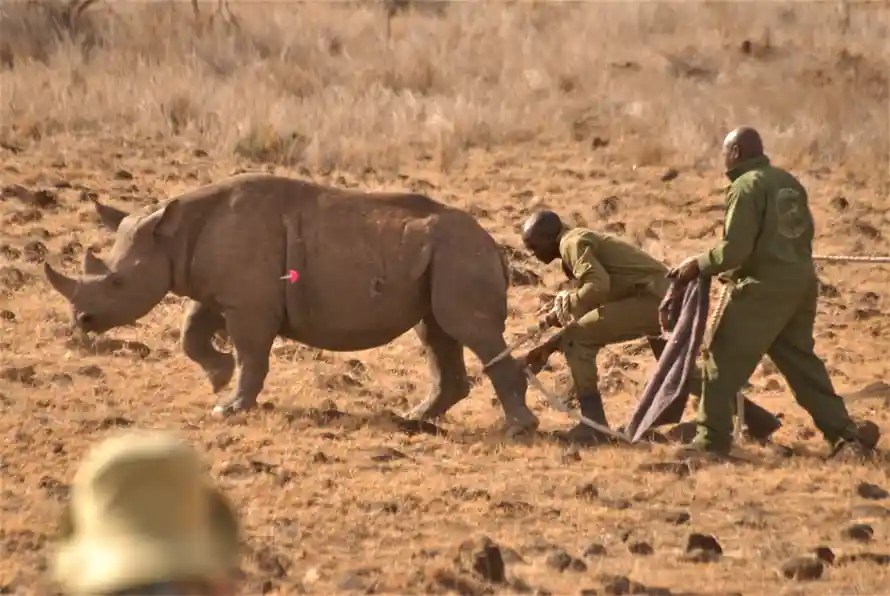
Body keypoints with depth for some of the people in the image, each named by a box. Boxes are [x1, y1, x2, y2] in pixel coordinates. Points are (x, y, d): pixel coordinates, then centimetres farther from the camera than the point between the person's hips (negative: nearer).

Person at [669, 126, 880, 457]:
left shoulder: (746, 187, -11)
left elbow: (735, 250, -17)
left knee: (726, 360, 0)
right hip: (802, 283, 8)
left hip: (764, 288, -8)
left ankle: (712, 439, 0)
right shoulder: (788, 183, 13)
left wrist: (699, 265, -1)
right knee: (800, 361, 17)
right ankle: (844, 432, 12)